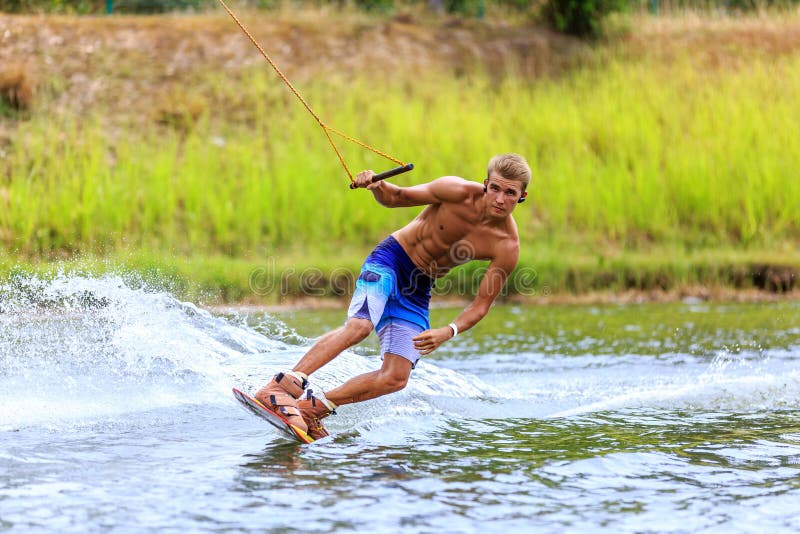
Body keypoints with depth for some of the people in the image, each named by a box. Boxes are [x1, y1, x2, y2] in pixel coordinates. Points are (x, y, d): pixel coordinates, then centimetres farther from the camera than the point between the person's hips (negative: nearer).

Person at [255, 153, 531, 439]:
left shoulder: (508, 247, -13)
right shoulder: (460, 192, -17)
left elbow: (481, 305, -8)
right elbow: (396, 198, -3)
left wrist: (448, 332, -26)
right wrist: (377, 186, -26)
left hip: (418, 290, 4)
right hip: (391, 258, -4)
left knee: (396, 378, -8)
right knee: (359, 325, -31)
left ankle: (315, 406, 3)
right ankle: (278, 386, -38)